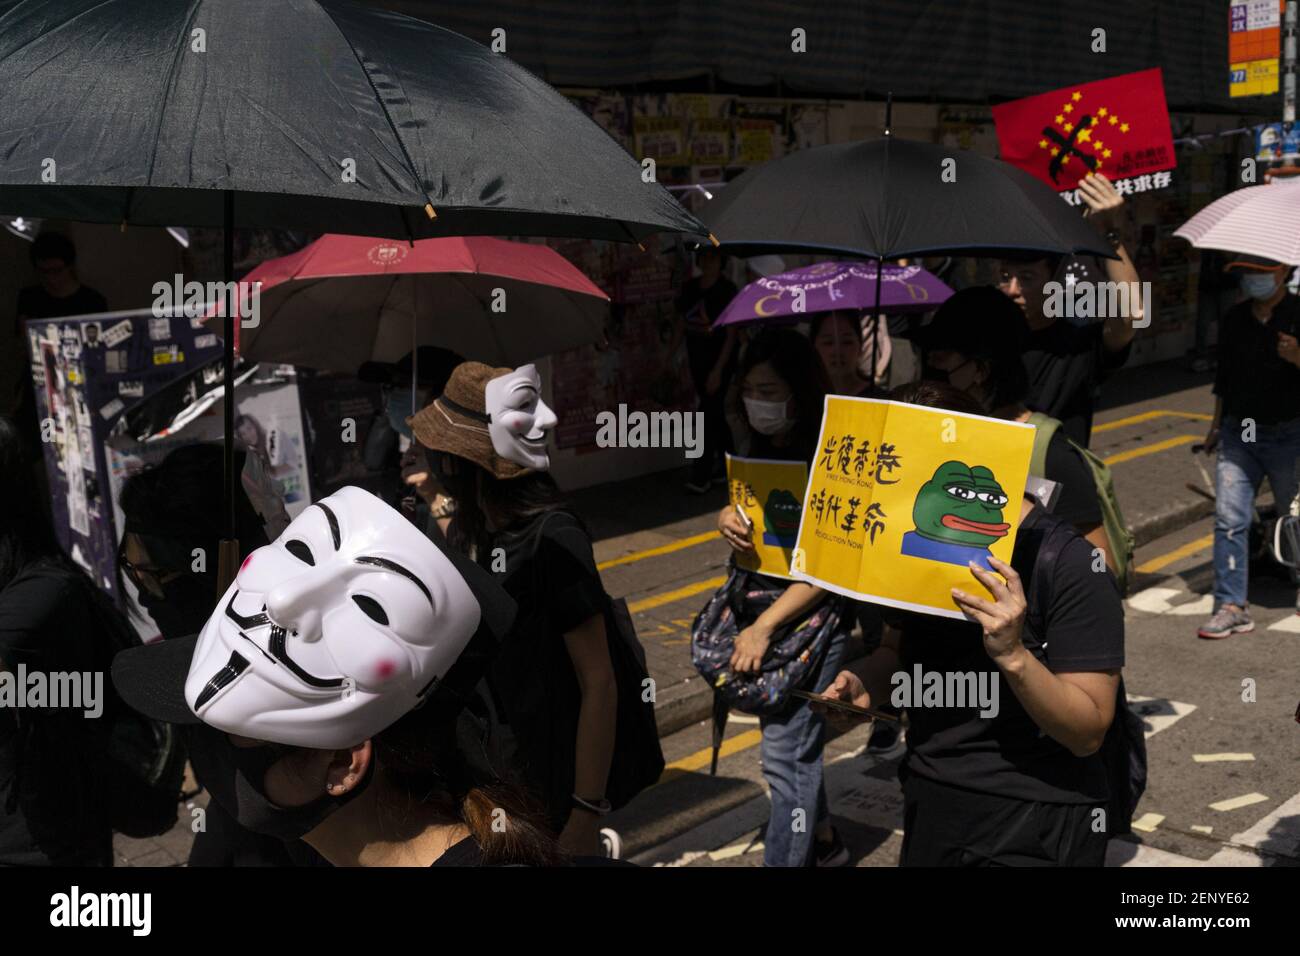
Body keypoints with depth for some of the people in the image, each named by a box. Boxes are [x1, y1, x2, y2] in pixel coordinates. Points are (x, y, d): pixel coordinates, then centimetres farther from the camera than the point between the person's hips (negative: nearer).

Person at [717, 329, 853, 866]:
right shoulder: (761, 450, 4)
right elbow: (743, 507, 17)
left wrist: (764, 626, -22)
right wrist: (727, 518, -8)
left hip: (808, 616, -8)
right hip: (758, 608, 8)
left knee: (784, 754, -5)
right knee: (793, 740, 19)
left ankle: (787, 858, 4)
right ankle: (823, 842, 38)